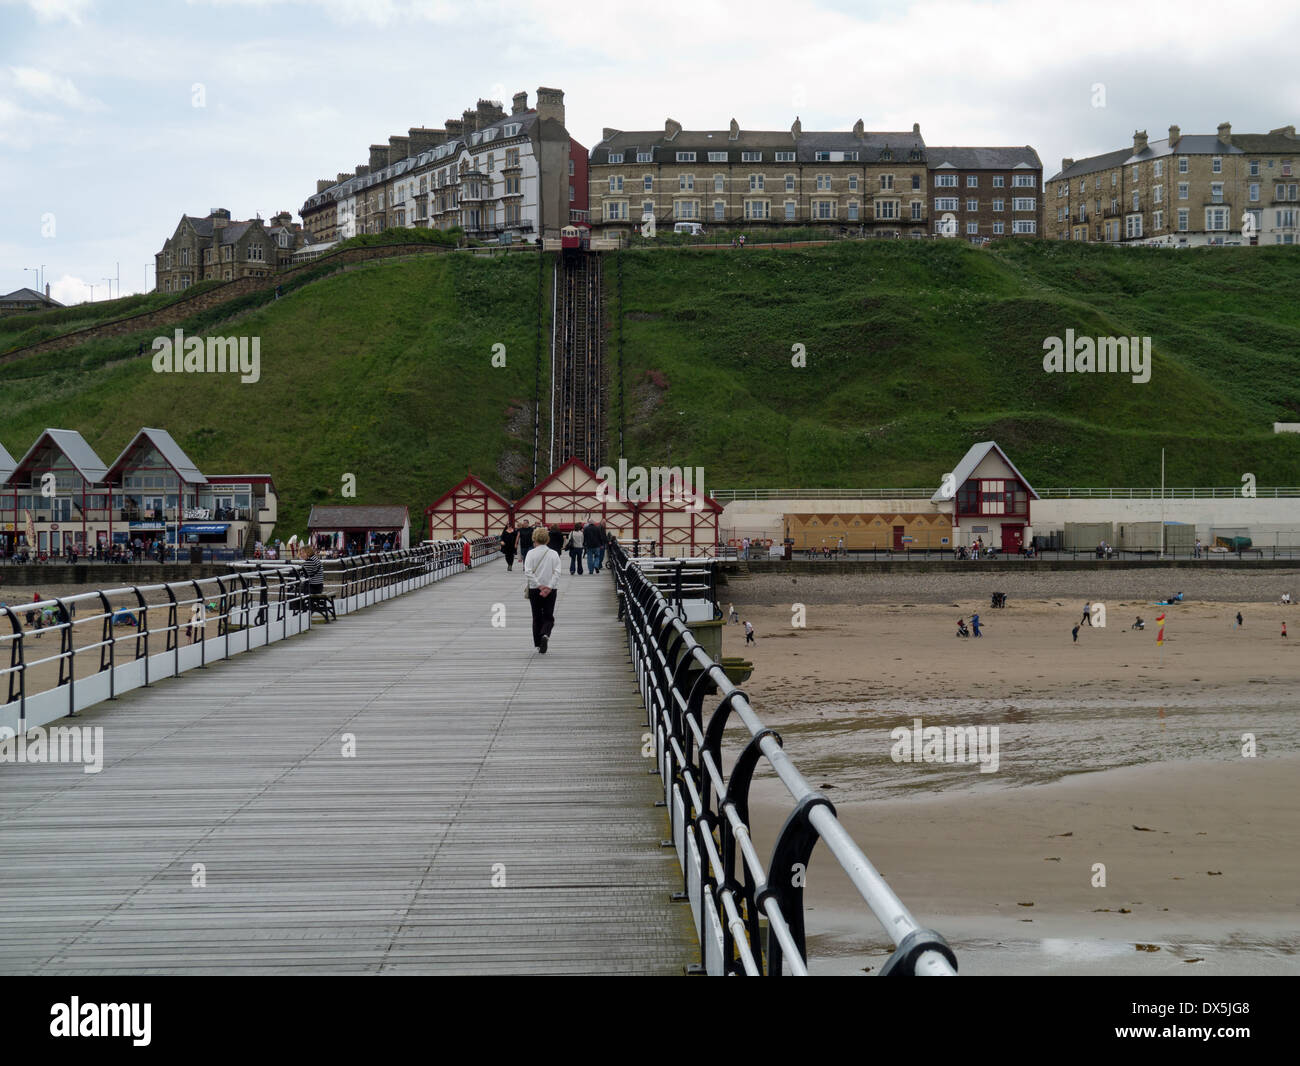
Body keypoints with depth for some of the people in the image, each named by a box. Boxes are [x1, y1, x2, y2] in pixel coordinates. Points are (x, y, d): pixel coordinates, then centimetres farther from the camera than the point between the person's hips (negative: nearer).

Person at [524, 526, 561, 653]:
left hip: (534, 590, 0)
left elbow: (528, 571, -14)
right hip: (551, 590, 0)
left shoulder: (531, 553, -5)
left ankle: (538, 644, 15)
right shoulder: (554, 554, -1)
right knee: (548, 617, 7)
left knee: (537, 617, 13)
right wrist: (549, 587, -13)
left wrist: (539, 585, -13)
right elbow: (557, 572, -10)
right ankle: (545, 635, -21)